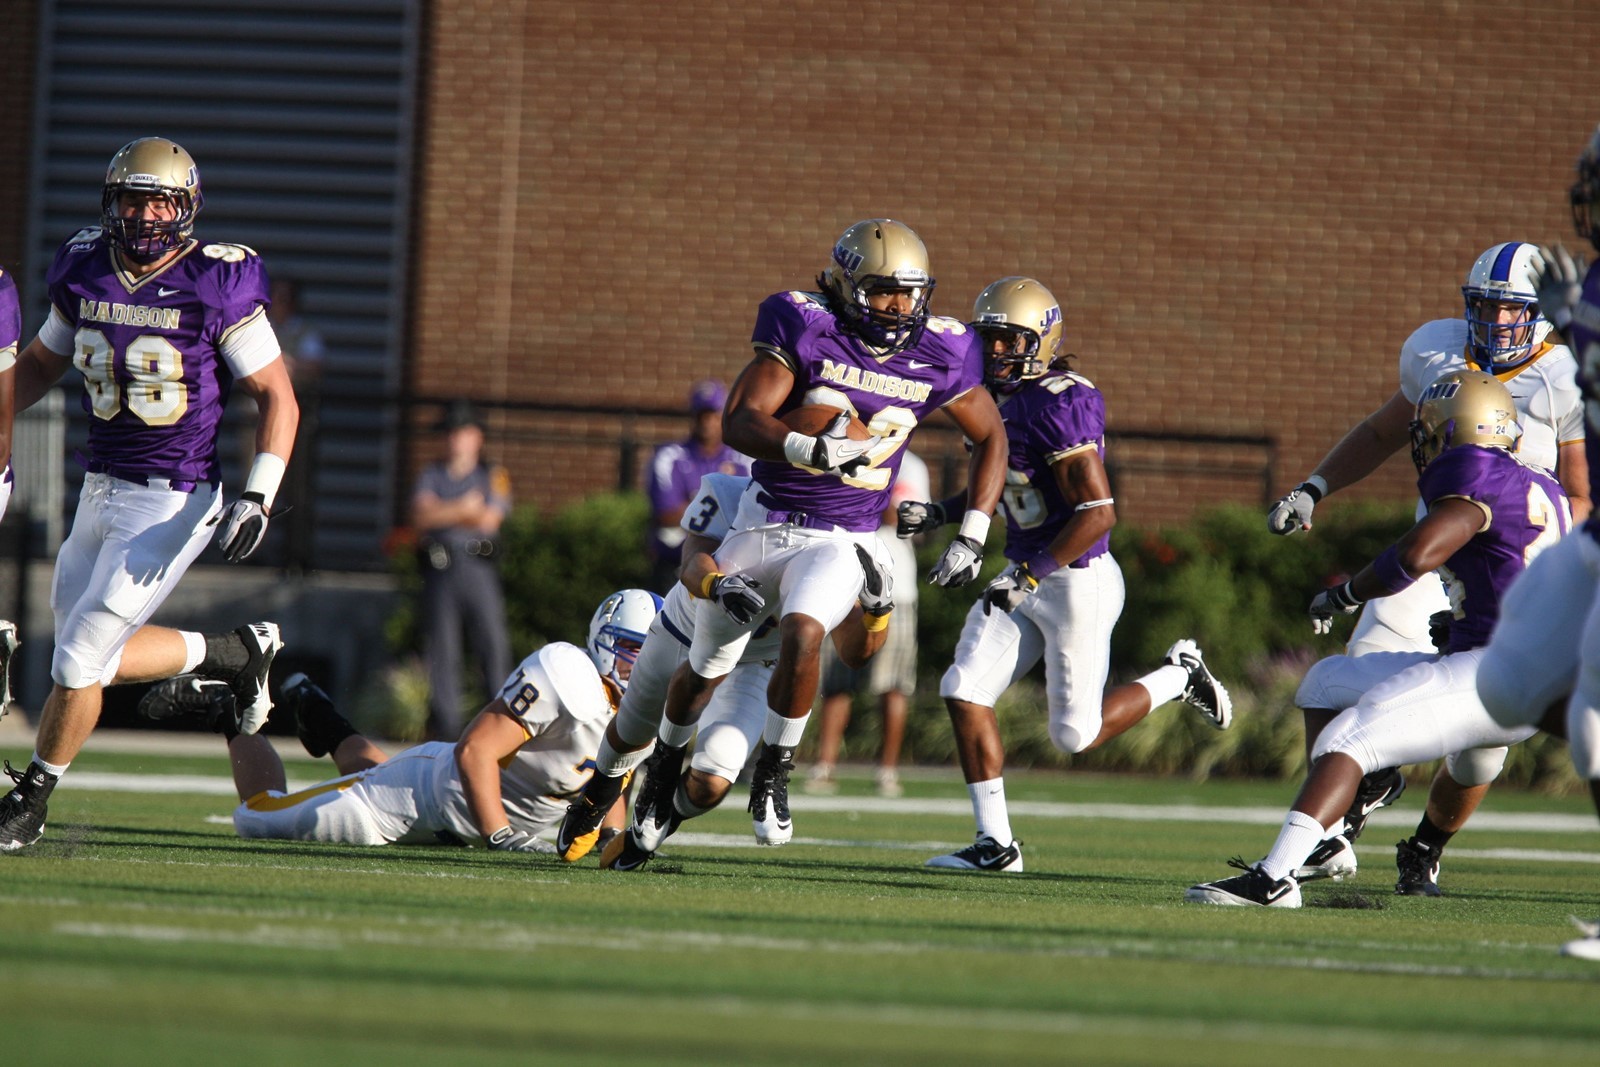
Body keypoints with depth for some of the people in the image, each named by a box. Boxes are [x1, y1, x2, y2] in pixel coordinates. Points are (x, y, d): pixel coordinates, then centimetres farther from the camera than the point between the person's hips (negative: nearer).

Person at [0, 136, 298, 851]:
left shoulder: (216, 286, -13)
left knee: (81, 658, -7)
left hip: (176, 498, -6)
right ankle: (238, 652, 34)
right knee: (98, 657, 12)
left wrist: (257, 496, -18)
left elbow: (277, 396, -8)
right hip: (101, 489, 6)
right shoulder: (85, 272, 2)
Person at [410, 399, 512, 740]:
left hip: (478, 568, -2)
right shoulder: (431, 475, 16)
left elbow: (490, 519, -5)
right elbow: (421, 514, -1)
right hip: (438, 568, 2)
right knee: (441, 651, 0)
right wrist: (463, 510, -8)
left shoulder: (493, 476, 10)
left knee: (493, 643, -8)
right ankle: (444, 723, 2)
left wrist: (443, 514, -1)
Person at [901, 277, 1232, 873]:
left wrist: (1030, 575, -25)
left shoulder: (1058, 406, -23)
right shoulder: (1003, 399, 6)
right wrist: (937, 515, 9)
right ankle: (995, 843, 4)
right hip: (1025, 577, 9)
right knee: (964, 691, -3)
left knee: (1076, 734, 1)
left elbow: (1099, 512, -25)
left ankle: (1180, 677, 25)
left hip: (1079, 582, -9)